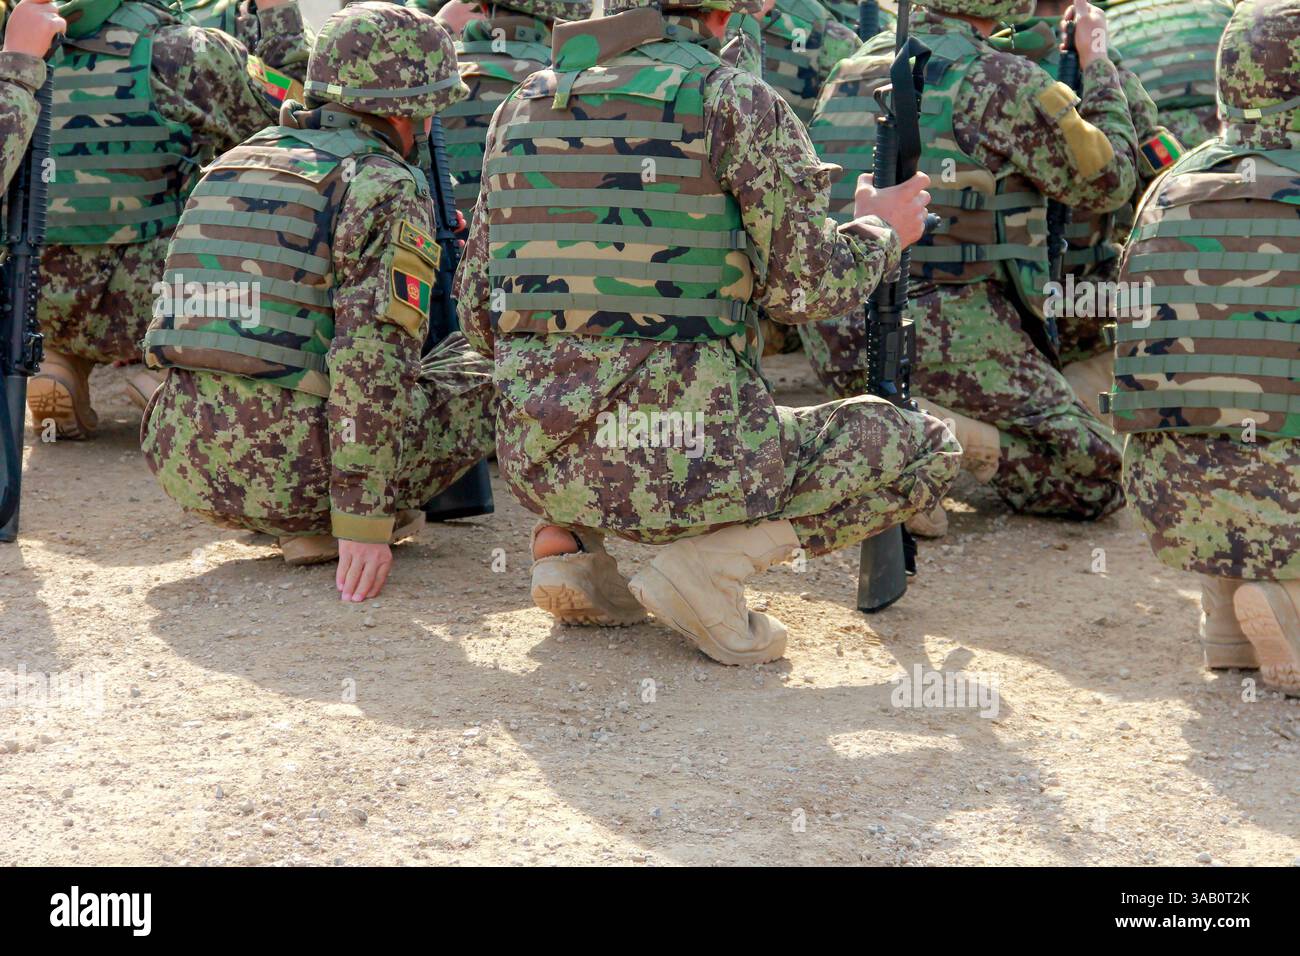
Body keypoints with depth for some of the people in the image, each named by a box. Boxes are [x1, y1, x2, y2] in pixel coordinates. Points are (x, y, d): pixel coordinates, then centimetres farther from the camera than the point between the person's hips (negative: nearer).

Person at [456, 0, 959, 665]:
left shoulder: (524, 105, 12)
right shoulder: (737, 100, -4)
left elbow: (476, 308, 15)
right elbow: (806, 286, -7)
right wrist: (882, 230, 15)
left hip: (535, 461, 6)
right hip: (687, 462, -6)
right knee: (929, 449, 13)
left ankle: (564, 539, 13)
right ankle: (713, 560, -7)